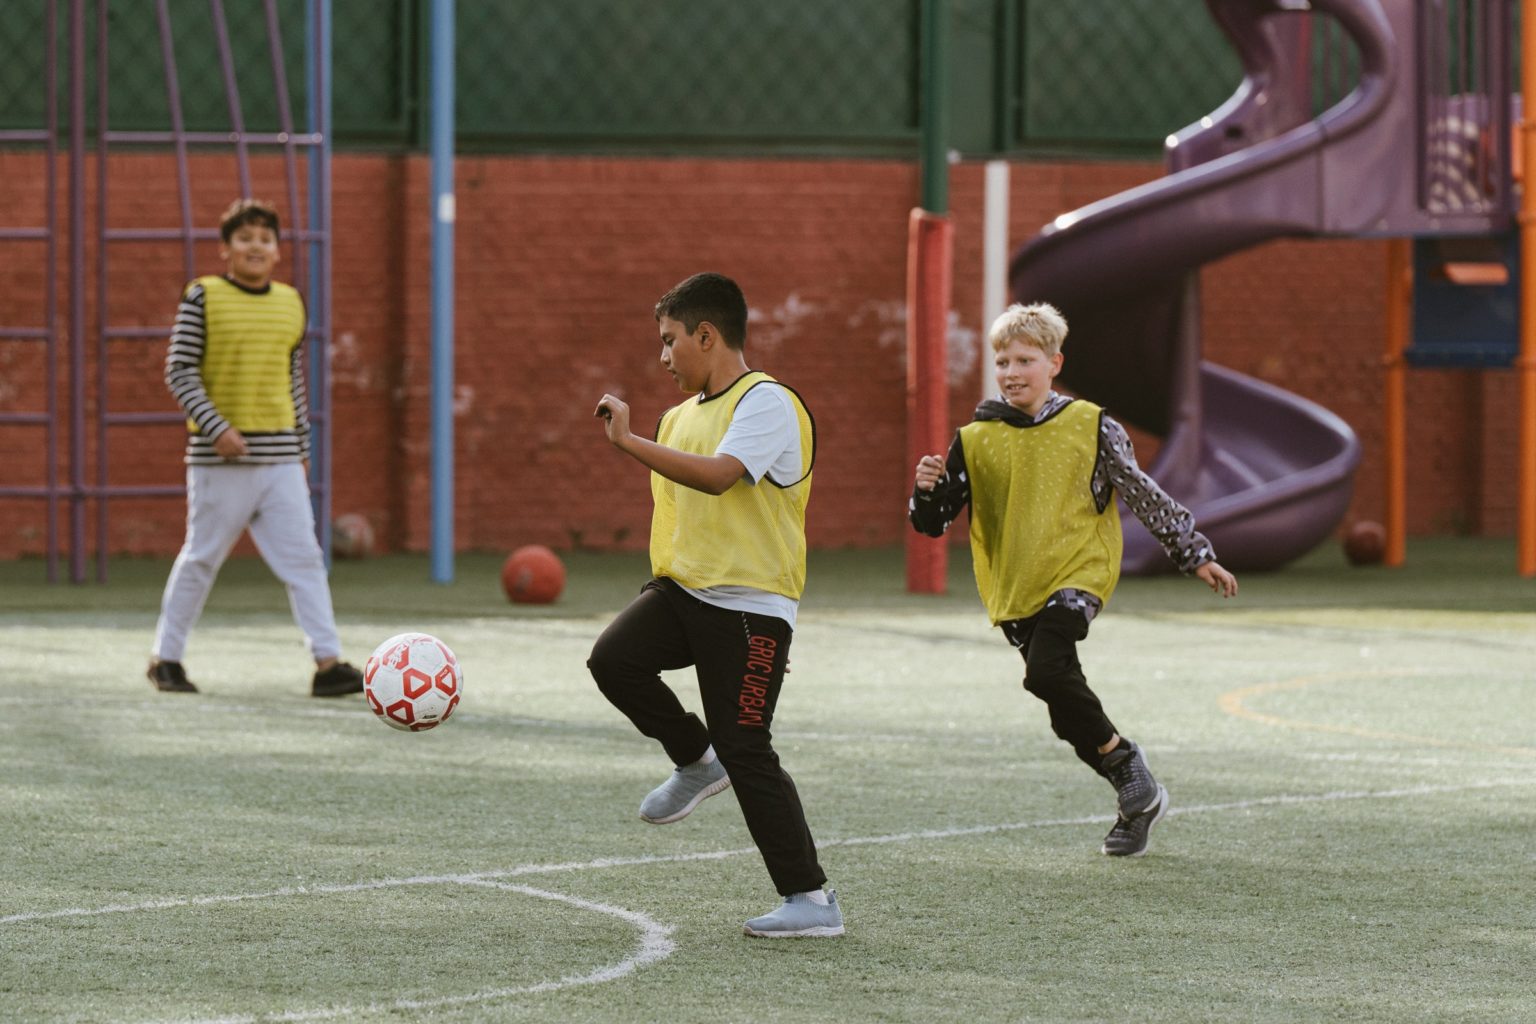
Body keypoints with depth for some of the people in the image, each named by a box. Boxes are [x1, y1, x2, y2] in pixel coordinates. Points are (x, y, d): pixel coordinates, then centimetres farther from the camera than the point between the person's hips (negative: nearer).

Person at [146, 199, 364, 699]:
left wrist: (301, 449, 16)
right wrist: (216, 428, -17)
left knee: (304, 558, -3)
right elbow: (179, 371, -7)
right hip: (220, 459, -4)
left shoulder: (290, 303, 11)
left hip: (280, 456, 4)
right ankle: (166, 657, 18)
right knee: (201, 558, 5)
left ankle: (328, 662, -6)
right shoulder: (203, 297, -4)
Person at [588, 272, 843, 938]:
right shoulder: (682, 415, 17)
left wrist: (628, 441, -27)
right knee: (614, 658, -18)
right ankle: (697, 762, 6)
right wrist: (661, 586, 26)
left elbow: (717, 477, -28)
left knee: (745, 751, -9)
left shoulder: (766, 401, -11)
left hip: (750, 602, -8)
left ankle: (811, 899, 0)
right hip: (683, 588, 8)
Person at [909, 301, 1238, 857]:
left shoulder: (1090, 426, -2)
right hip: (1015, 591, 4)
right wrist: (927, 488, -17)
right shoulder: (976, 441, 3)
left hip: (1077, 573, -4)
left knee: (1047, 671, -27)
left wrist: (1196, 555, 6)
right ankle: (1138, 800, 21)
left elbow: (1143, 494, 5)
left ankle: (1122, 757, -7)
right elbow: (932, 522, 5)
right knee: (1069, 711, 5)